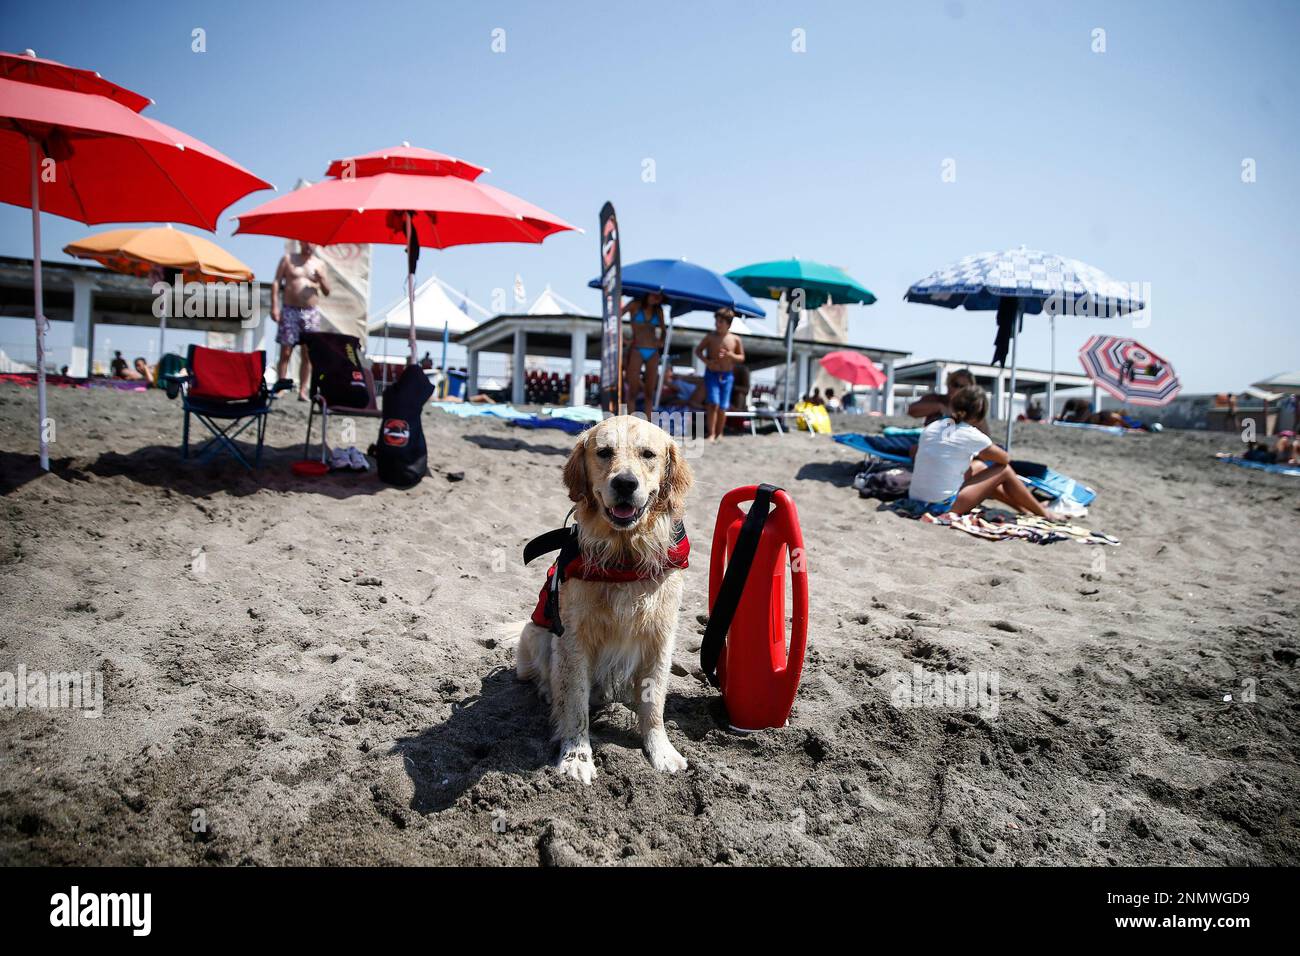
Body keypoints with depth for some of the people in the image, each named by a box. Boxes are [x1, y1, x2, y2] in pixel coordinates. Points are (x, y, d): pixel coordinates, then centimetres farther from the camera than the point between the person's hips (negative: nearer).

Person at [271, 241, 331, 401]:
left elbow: (327, 292, 13)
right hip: (290, 310, -1)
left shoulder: (319, 264, 13)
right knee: (285, 352, -3)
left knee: (308, 354, 0)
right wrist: (274, 306, -7)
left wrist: (321, 278, -8)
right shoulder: (288, 258, 8)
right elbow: (276, 282, 4)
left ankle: (302, 391, 4)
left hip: (311, 313, 2)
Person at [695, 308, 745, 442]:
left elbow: (742, 357, 6)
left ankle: (719, 433, 19)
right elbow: (698, 350, 5)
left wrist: (731, 355, -14)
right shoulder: (710, 337, -4)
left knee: (722, 407, 6)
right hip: (711, 374, -2)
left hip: (727, 375, 2)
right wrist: (706, 361, -12)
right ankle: (712, 434, -8)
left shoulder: (735, 339, -1)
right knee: (713, 404, -12)